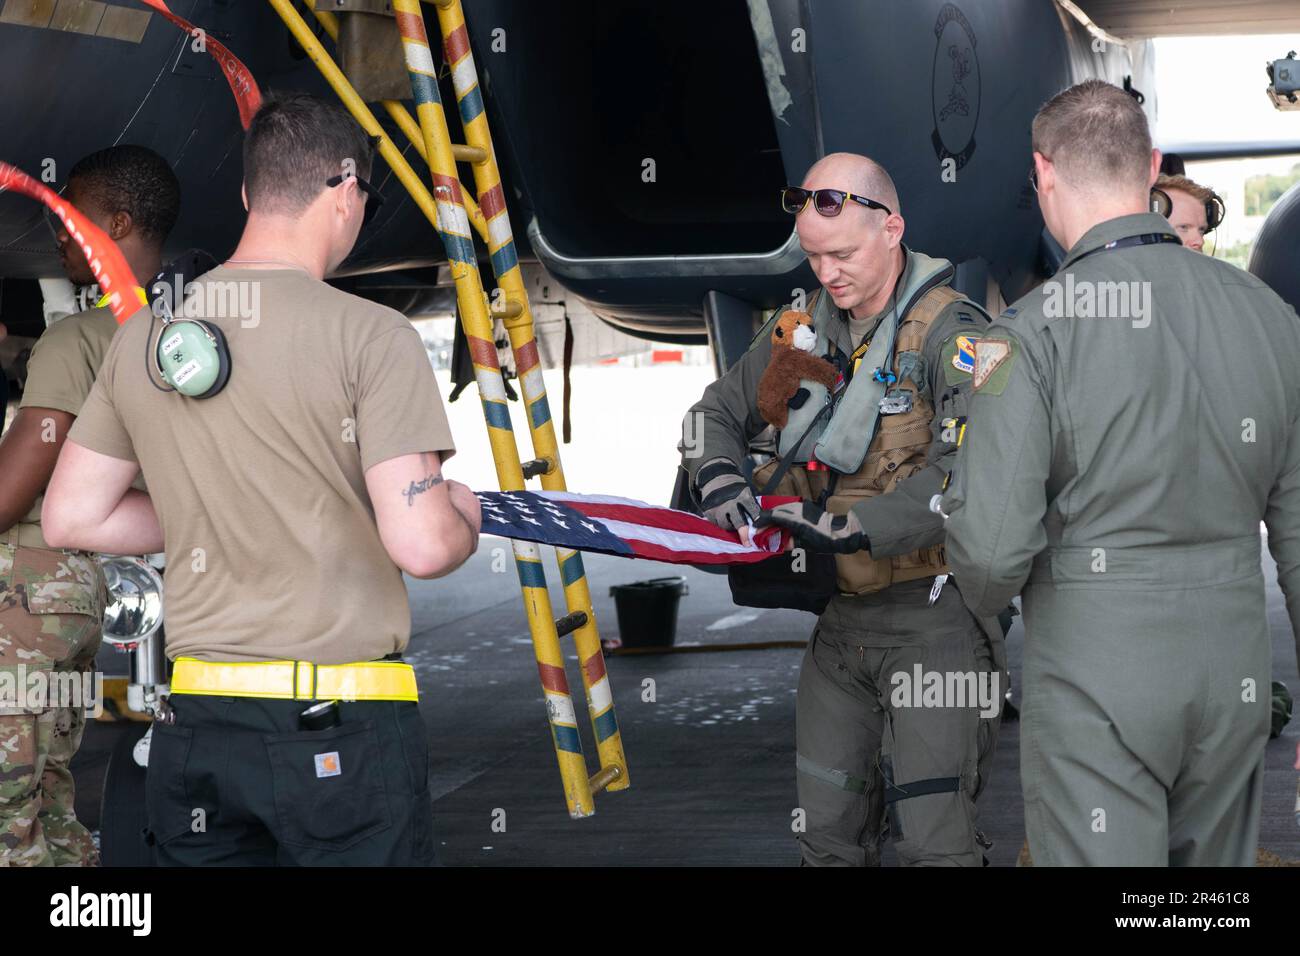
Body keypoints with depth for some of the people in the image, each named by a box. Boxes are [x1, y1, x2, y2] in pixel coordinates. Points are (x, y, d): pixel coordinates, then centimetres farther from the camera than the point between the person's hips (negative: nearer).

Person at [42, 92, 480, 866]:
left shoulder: (142, 338, 6)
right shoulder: (371, 336, -11)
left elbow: (72, 519, 11)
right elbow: (421, 546, -17)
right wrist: (465, 518, 5)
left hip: (195, 722, 5)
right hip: (343, 726, -5)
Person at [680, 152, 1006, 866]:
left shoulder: (952, 332, -11)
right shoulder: (803, 332, 10)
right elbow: (716, 413, 21)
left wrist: (846, 528, -24)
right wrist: (718, 479, -2)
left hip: (932, 619, -6)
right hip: (839, 618, 6)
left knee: (933, 840, -9)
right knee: (828, 834, 10)